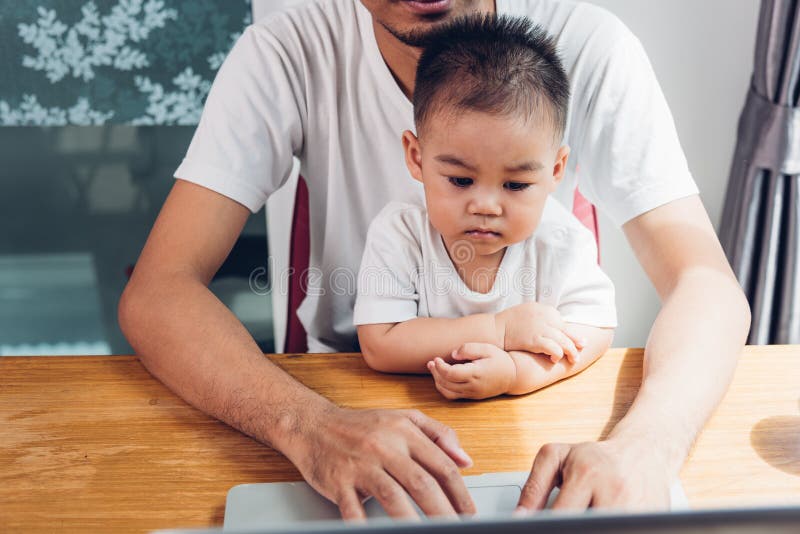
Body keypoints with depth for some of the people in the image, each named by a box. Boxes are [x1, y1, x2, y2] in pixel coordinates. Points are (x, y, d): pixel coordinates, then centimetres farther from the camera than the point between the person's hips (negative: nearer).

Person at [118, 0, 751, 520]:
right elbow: (155, 292, -23)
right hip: (346, 399, 0)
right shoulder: (283, 56, -18)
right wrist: (307, 423, -40)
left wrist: (644, 447, -39)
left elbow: (707, 284, -19)